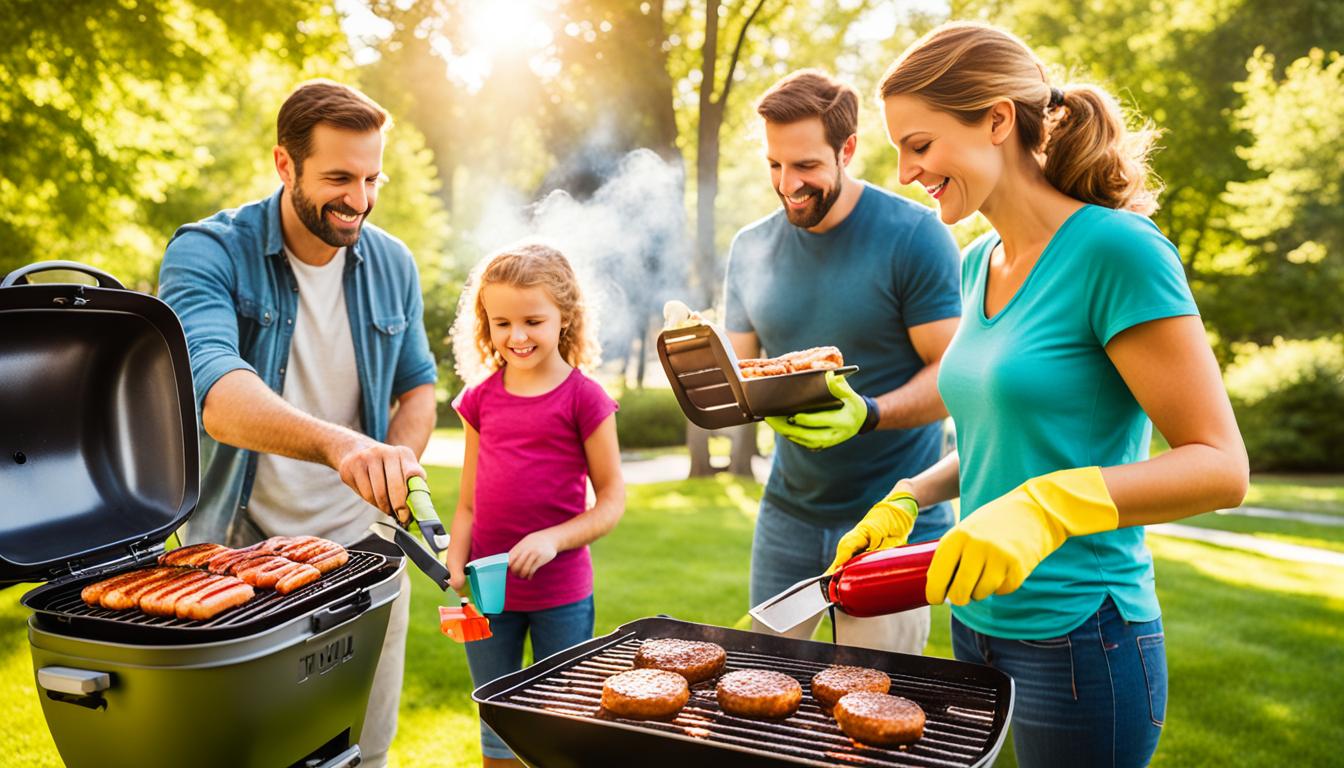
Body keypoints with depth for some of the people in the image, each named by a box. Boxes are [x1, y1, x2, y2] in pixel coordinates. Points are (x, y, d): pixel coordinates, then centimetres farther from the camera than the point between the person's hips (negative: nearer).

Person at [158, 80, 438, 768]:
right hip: (241, 549, -3)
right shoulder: (207, 253, -14)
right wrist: (338, 444, -50)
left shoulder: (392, 265, 1)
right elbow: (214, 392, -32)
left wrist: (395, 468, -8)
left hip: (364, 546, 4)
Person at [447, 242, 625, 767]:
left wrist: (553, 538, -21)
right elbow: (469, 500, 9)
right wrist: (456, 558, -6)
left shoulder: (583, 398, -10)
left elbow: (612, 501, -8)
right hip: (488, 591, 4)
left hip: (560, 594, -3)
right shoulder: (481, 398, 3)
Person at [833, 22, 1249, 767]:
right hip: (976, 622, 7)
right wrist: (907, 499, 3)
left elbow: (1220, 464, -17)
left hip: (1076, 641, -7)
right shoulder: (977, 264, 6)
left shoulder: (1114, 250, -16)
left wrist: (1049, 505, -31)